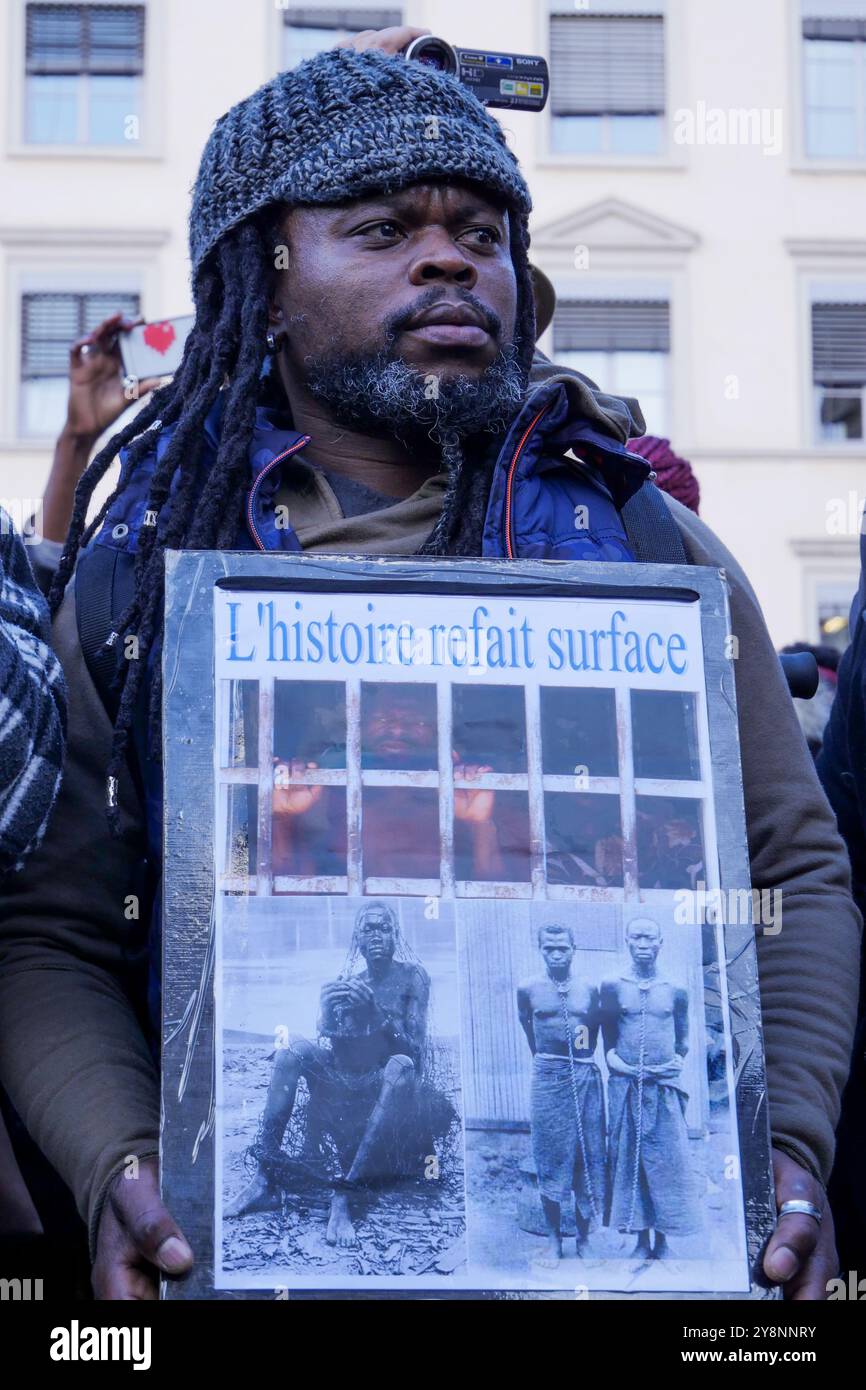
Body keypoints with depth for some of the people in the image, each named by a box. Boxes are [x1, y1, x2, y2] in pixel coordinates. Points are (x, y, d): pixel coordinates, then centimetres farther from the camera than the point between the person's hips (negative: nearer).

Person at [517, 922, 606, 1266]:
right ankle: (554, 1241, 7)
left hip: (586, 1078, 1)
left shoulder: (589, 989, 3)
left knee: (588, 1157, 3)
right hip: (548, 1077, -1)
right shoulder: (528, 989, 1)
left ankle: (584, 1238, 12)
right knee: (550, 1159, 1)